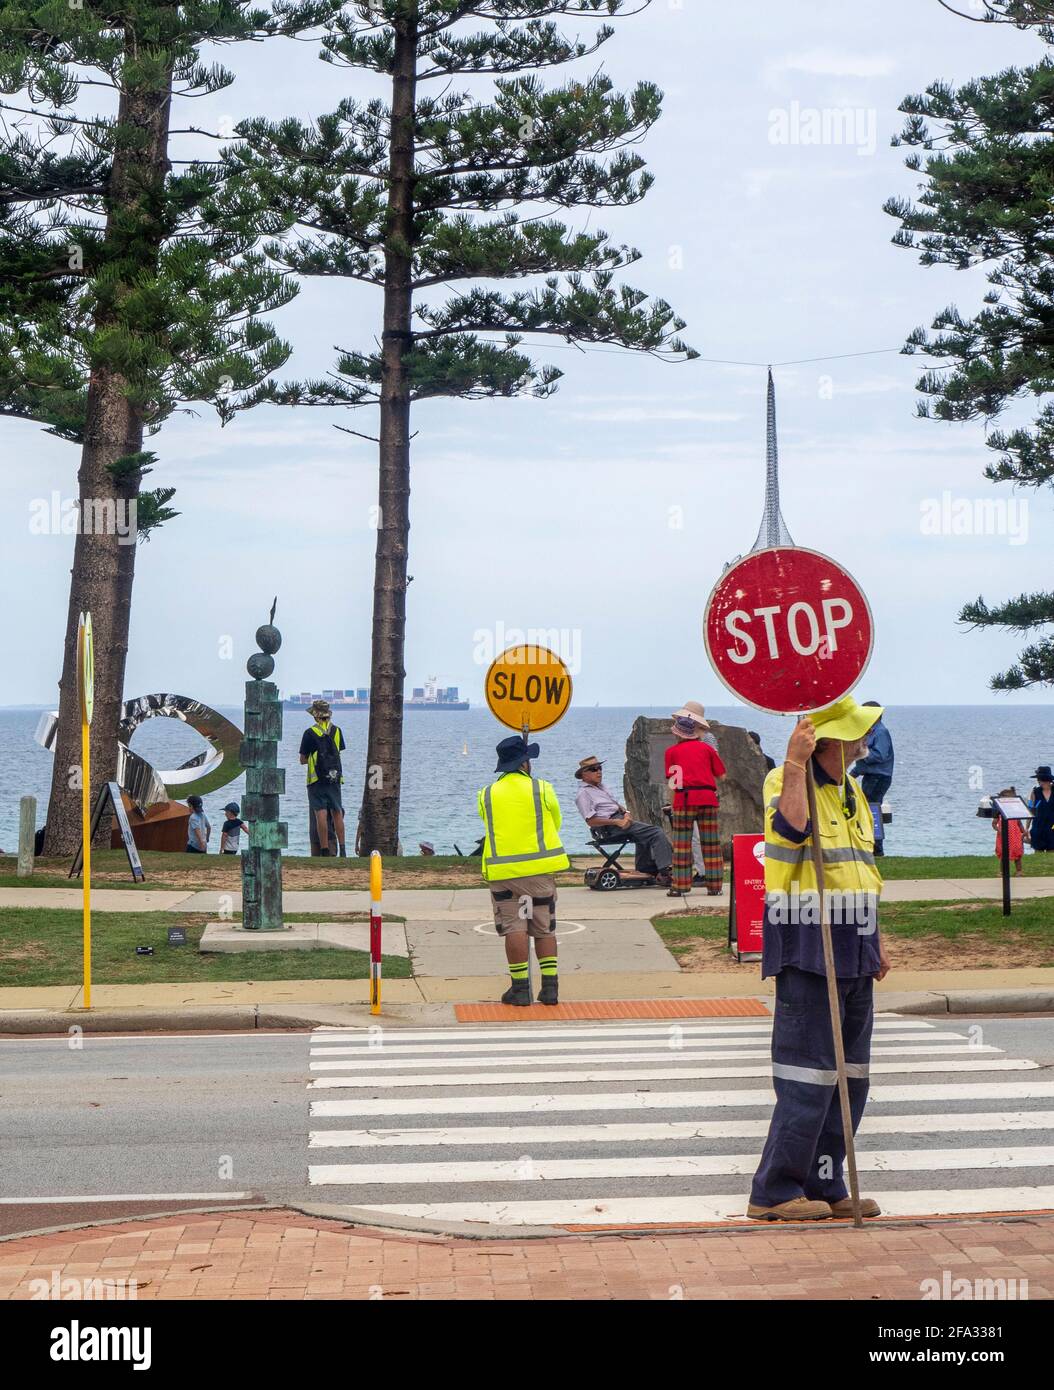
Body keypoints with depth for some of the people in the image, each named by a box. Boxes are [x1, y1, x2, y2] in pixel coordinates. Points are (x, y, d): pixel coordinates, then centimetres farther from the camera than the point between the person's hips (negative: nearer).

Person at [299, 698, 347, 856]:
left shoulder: (310, 733, -7)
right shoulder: (337, 731, 5)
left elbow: (303, 759, -2)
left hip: (317, 779, -4)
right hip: (335, 778, 4)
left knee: (321, 814, -4)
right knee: (337, 814, 10)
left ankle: (325, 850, -7)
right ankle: (342, 850, 7)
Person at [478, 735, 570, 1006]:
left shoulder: (486, 795, 4)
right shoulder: (542, 790, -1)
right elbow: (555, 823, 11)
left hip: (502, 870, 0)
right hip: (540, 868, 0)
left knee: (514, 928, 0)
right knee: (545, 929, 8)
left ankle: (520, 987, -2)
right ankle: (550, 987, 5)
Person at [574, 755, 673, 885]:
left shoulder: (601, 787, 24)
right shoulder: (583, 794, -5)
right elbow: (591, 821, -15)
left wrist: (626, 813, 1)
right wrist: (618, 822, -20)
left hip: (620, 818, 10)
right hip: (609, 824, -10)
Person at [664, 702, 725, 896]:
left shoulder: (672, 752, 8)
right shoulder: (707, 748, 10)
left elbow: (671, 781, 4)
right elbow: (721, 775, 13)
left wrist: (673, 802, 12)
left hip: (684, 798, -1)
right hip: (708, 798, 2)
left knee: (682, 844, 3)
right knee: (710, 843, 7)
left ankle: (680, 886, 1)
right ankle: (714, 885, 9)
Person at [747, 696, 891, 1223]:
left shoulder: (851, 792, 17)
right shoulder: (784, 780, -10)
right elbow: (793, 828, -32)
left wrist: (875, 939, 21)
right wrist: (795, 765, -33)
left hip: (852, 954, 9)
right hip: (807, 953, -9)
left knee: (850, 1076, 10)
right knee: (808, 1077, -7)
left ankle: (824, 1187, 19)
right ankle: (774, 1191, 2)